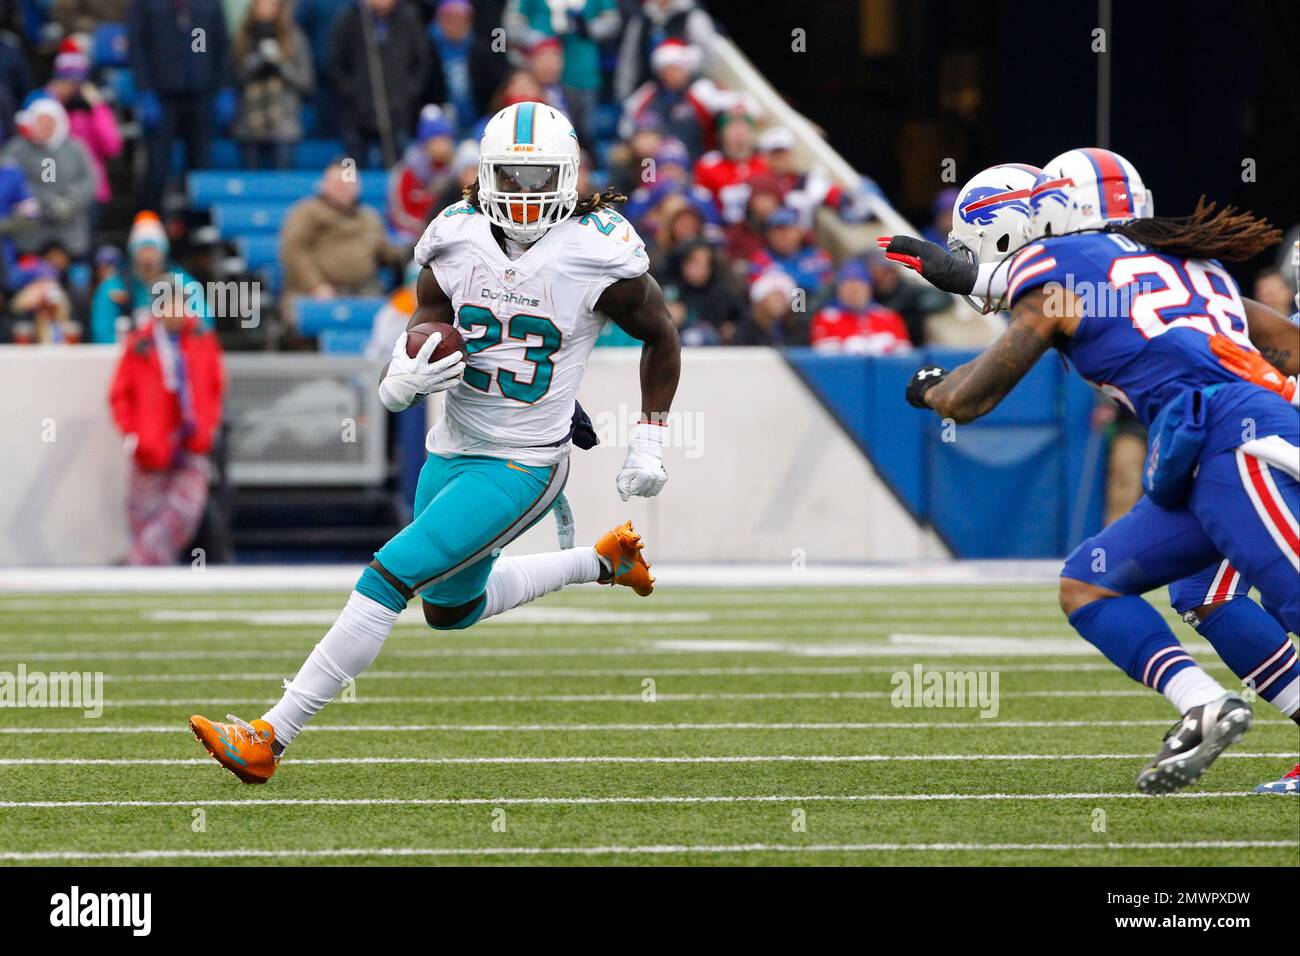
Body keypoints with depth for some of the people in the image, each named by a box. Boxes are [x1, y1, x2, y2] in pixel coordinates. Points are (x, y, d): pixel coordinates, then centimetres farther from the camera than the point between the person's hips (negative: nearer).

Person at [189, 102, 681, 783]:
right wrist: (402, 381, -25)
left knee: (389, 577, -17)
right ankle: (599, 561, 46)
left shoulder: (598, 256, -14)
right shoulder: (457, 242, -4)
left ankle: (268, 740, -14)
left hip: (523, 467, -7)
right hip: (451, 452, 7)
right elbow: (417, 342, 0)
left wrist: (649, 444, 0)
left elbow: (661, 337, 2)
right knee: (452, 609, 24)